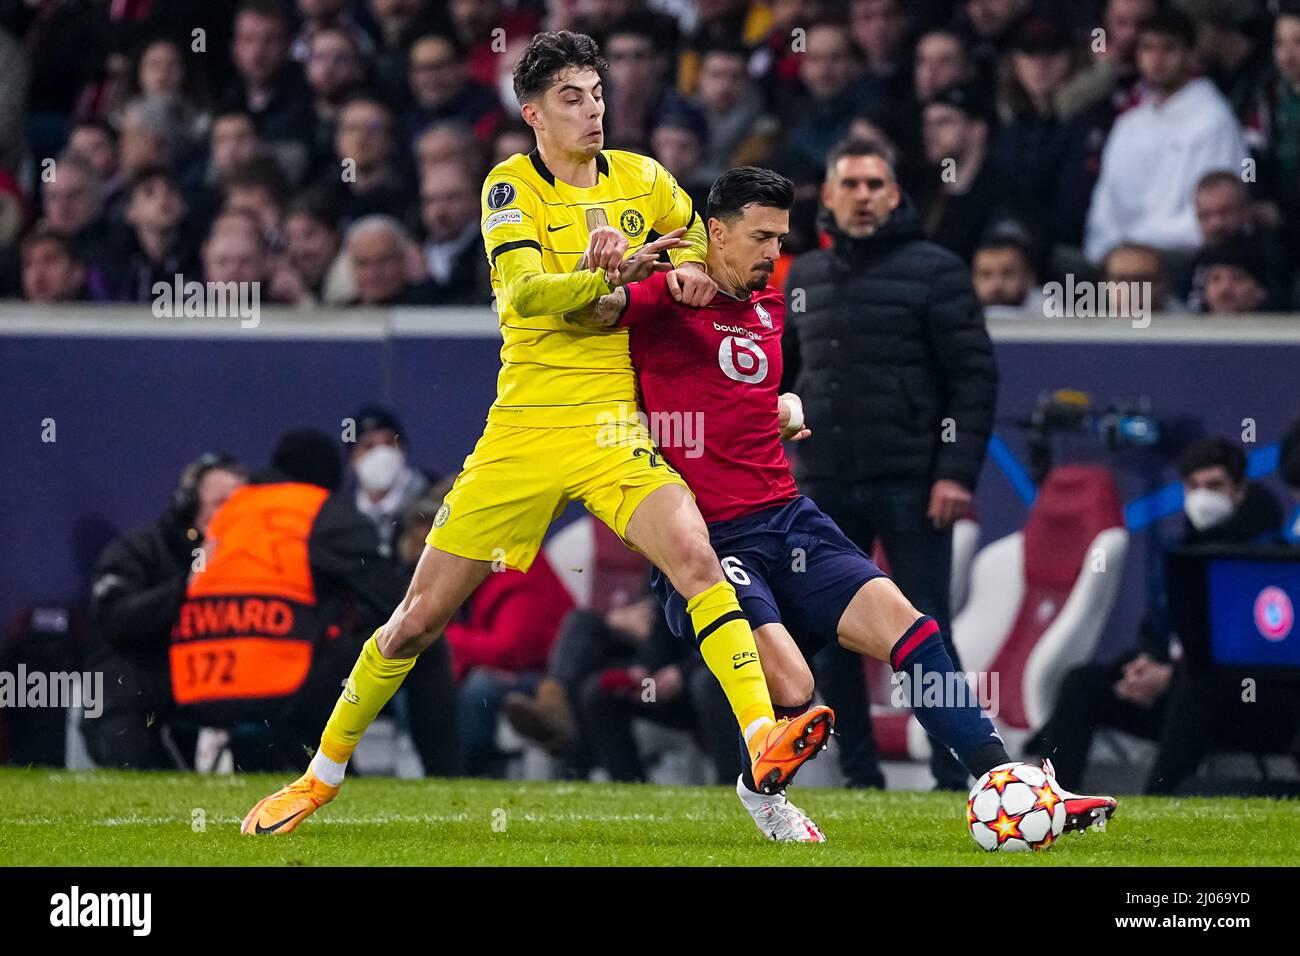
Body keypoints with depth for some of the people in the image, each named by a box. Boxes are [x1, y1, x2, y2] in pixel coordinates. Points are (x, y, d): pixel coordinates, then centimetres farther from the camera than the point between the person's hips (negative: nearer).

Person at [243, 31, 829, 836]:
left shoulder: (642, 179, 7)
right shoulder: (512, 185, -2)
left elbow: (696, 235, 28)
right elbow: (523, 292, -18)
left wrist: (692, 270, 5)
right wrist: (612, 275, -34)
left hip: (614, 427, 1)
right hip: (523, 429, -1)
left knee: (697, 558, -26)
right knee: (421, 618, 4)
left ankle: (766, 742, -32)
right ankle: (324, 774, 21)